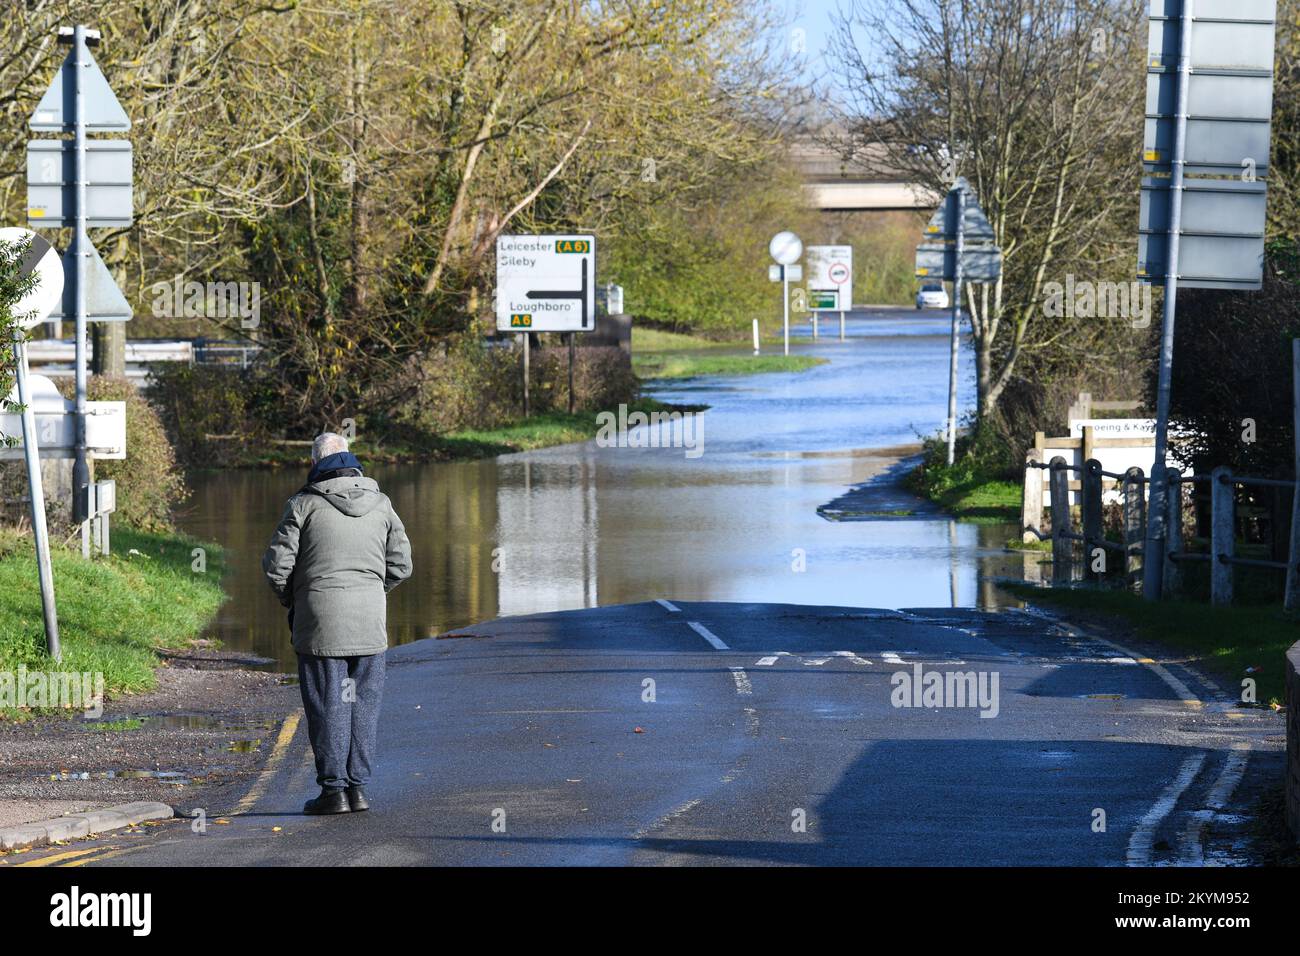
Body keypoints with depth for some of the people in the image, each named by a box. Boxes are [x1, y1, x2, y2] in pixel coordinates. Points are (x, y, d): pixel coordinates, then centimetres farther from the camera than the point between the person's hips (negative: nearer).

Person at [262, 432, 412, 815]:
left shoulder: (305, 504, -5)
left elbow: (277, 564, -7)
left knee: (327, 704, 1)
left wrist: (290, 600, 11)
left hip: (320, 622, -3)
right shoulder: (381, 503, 7)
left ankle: (333, 788, 0)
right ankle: (357, 786, 7)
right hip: (370, 621, 3)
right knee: (364, 702, 9)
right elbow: (400, 565, 8)